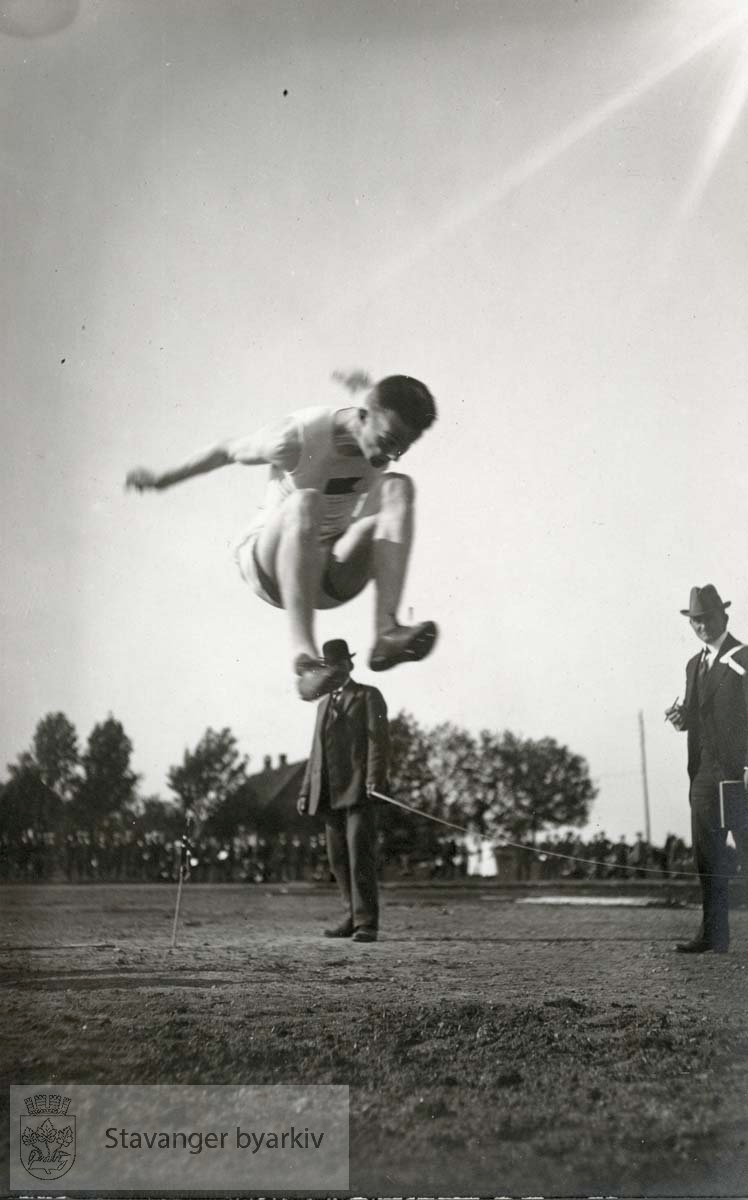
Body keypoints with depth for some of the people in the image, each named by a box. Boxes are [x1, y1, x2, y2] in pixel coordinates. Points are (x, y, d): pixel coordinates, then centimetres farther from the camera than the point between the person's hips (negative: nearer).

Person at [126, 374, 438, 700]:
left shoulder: (379, 444, -5)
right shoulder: (298, 437, -20)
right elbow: (228, 451, -4)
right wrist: (162, 478, 9)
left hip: (334, 577, 5)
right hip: (268, 561, -5)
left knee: (397, 487, -19)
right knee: (304, 502, -38)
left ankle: (386, 630, -36)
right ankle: (304, 656, -48)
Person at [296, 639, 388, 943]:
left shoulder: (369, 696, 5)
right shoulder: (325, 704, 25)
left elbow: (379, 739, -7)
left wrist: (375, 779, -20)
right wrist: (307, 790, 14)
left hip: (360, 790, -7)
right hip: (330, 793, 7)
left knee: (361, 856, -12)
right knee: (338, 859, 7)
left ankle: (366, 923, -9)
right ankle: (354, 917, 17)